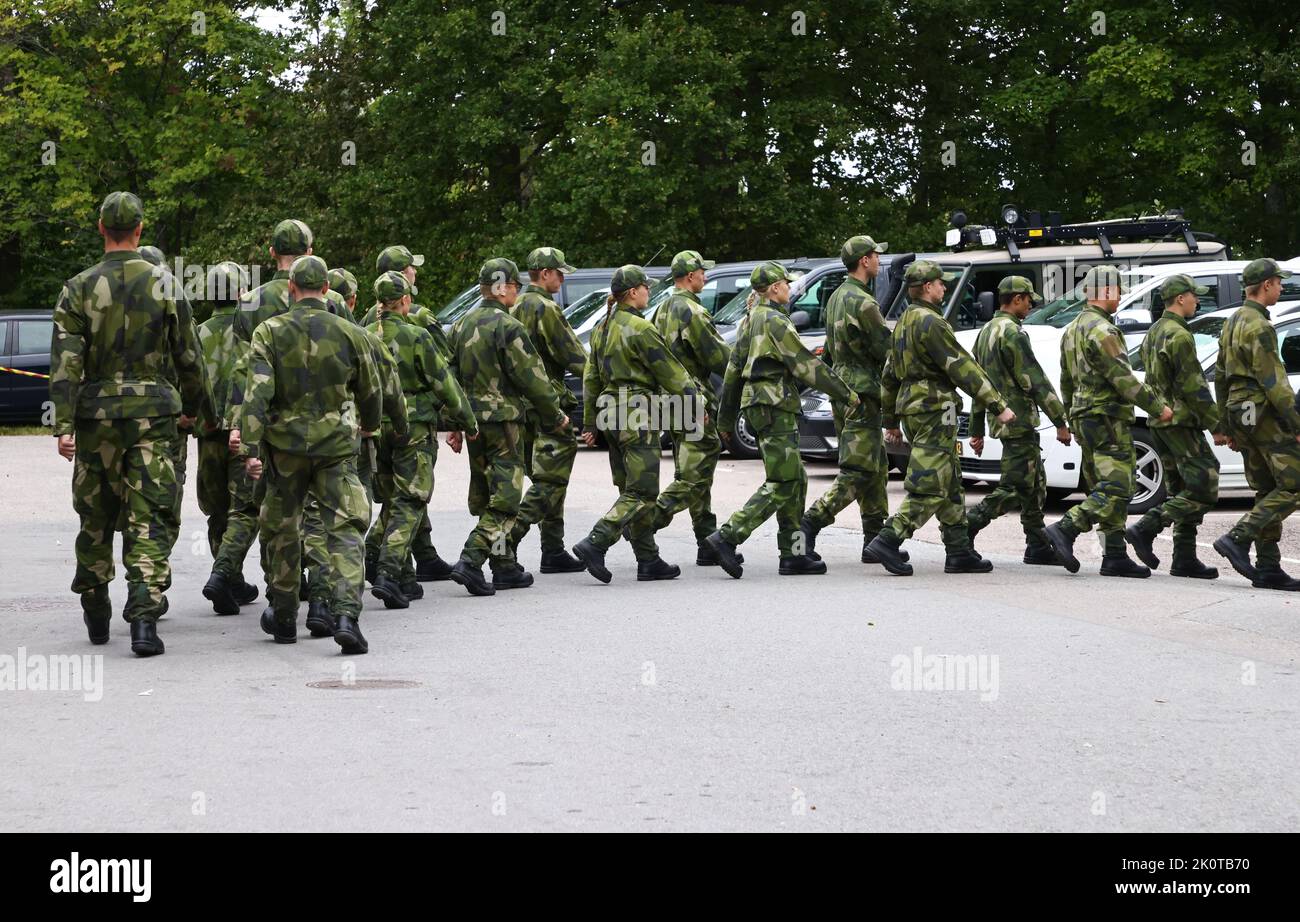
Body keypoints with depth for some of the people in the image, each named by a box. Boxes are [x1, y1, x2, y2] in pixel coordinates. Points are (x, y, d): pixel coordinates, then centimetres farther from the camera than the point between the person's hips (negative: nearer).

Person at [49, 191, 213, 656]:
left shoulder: (78, 289, -2)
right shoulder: (165, 286, -1)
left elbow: (65, 361, -9)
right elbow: (188, 356, 4)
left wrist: (63, 426, -10)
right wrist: (194, 406, 20)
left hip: (96, 414, 1)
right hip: (152, 413, -1)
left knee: (96, 517, 15)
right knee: (150, 521, -1)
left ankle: (96, 615, 27)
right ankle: (143, 616, -15)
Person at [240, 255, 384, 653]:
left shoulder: (269, 332, -4)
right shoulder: (351, 333, 0)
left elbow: (257, 393, -13)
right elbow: (371, 392, 11)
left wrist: (252, 449, -15)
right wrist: (369, 423, 32)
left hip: (285, 445, 1)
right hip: (336, 445, 0)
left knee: (281, 529, 17)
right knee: (345, 530, -2)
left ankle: (283, 617, 27)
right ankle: (347, 615, -20)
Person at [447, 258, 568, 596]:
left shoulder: (462, 325, 10)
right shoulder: (507, 327, -14)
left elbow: (452, 375, 14)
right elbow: (532, 378, -13)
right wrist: (556, 415, 0)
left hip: (472, 419, 8)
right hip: (502, 419, -8)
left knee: (484, 498, 14)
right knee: (503, 500, -5)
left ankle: (506, 568, 20)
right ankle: (470, 561, -17)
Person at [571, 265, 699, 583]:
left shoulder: (602, 329, 12)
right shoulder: (640, 329, -14)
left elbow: (591, 378, 17)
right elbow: (670, 372, -11)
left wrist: (590, 423, 22)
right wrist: (695, 407, -1)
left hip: (611, 412, 9)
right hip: (637, 415, -9)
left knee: (631, 490, 11)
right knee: (642, 493, -7)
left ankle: (649, 561, 13)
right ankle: (594, 544, -18)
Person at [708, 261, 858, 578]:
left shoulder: (750, 320, 17)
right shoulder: (774, 320, -12)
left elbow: (733, 370, 20)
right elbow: (806, 365, -15)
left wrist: (725, 418, 25)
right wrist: (846, 394, -9)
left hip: (757, 402, 10)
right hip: (774, 405, -10)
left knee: (795, 481, 11)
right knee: (781, 483, -10)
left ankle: (793, 554, 9)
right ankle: (727, 537, -16)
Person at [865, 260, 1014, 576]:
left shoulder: (903, 323, 16)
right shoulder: (929, 322, -14)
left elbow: (889, 375, 21)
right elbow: (962, 368, -17)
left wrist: (891, 421, 27)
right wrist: (998, 406, -15)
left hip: (910, 406, 10)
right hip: (933, 408, -10)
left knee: (950, 485, 13)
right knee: (930, 487, -9)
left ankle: (959, 552, 14)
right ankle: (888, 540, -15)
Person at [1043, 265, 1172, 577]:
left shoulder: (1072, 330, 16)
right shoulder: (1102, 331, -15)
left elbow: (1066, 380, 22)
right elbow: (1123, 379, -18)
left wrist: (1071, 421, 28)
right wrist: (1157, 407, -11)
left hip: (1084, 418, 10)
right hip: (1108, 419, -10)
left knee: (1106, 488, 10)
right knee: (1116, 487, -11)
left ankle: (1115, 556, 8)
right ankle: (1065, 530, -19)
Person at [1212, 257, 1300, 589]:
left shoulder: (1232, 323, 16)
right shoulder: (1259, 327, -14)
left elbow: (1220, 377, 21)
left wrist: (1228, 428, 24)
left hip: (1240, 413, 10)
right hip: (1265, 415, -10)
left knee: (1268, 491, 10)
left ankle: (1268, 568, 7)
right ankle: (1238, 539, -15)